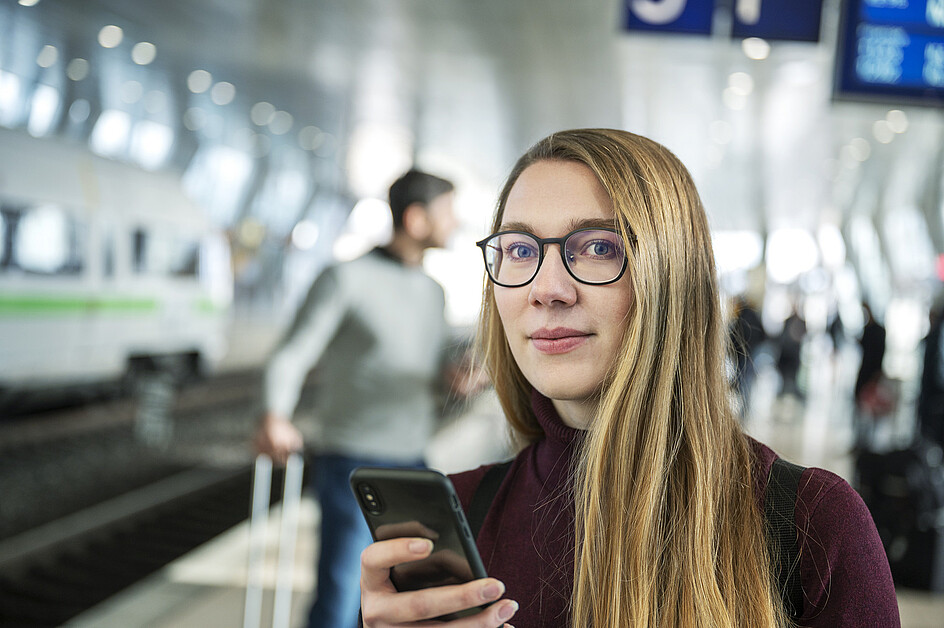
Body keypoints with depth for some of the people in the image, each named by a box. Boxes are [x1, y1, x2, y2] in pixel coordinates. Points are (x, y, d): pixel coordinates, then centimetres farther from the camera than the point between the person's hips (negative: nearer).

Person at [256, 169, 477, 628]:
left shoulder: (432, 292, 15)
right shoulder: (347, 279, -7)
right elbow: (290, 357, -13)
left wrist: (460, 377, -1)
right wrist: (275, 418, -34)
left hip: (412, 468, 7)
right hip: (352, 465, -7)